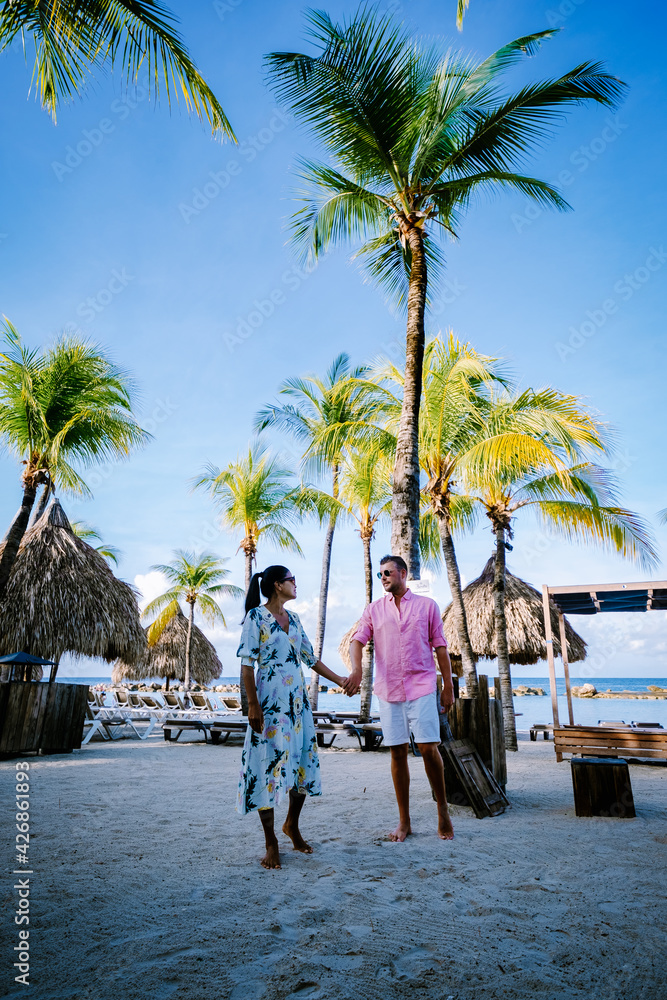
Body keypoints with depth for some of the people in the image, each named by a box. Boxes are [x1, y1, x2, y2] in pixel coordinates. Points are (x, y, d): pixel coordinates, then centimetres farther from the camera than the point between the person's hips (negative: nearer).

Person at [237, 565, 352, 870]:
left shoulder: (293, 618, 12)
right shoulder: (256, 616, -8)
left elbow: (309, 657, 18)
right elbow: (247, 663, -12)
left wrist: (338, 679, 17)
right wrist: (253, 704, -17)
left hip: (298, 700, 7)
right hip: (270, 701, -7)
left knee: (304, 762, 11)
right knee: (269, 765, 0)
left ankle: (291, 825, 34)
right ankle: (271, 843, 16)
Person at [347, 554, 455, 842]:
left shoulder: (427, 605, 4)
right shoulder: (373, 609, 9)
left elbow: (440, 647, 4)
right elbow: (357, 640, -1)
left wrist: (448, 686, 2)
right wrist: (356, 669, -20)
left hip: (421, 688, -2)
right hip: (388, 689, 2)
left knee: (429, 748, -4)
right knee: (398, 752, 6)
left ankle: (443, 812, 19)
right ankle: (404, 821, 18)